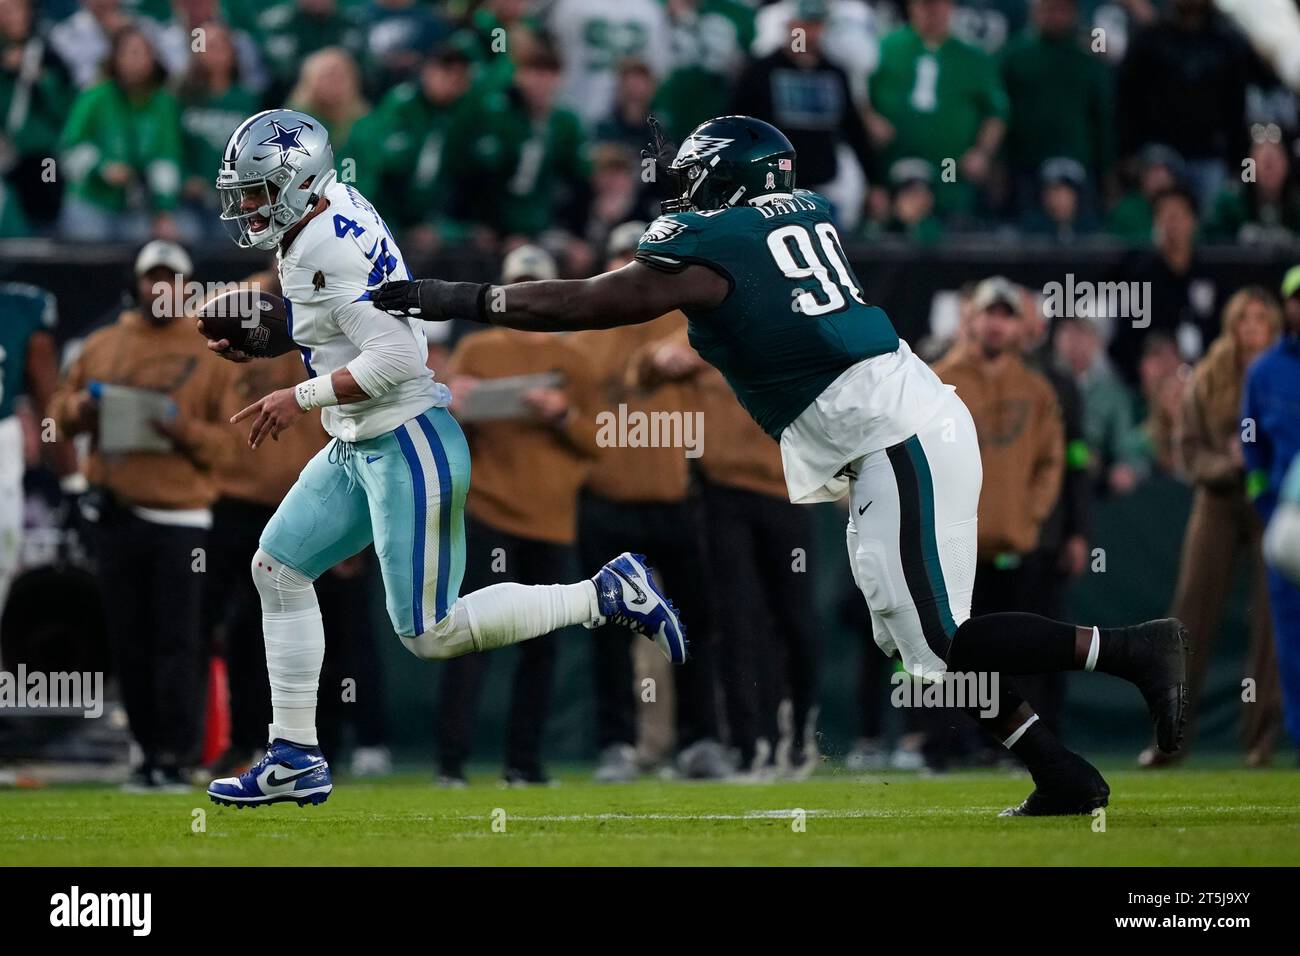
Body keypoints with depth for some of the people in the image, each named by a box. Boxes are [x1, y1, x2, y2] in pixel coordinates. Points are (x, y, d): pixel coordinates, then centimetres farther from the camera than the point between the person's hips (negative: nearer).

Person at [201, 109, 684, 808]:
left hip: (407, 447, -11)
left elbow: (397, 358, -27)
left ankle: (607, 596, 1)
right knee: (277, 567, 13)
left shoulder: (333, 247, -22)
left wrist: (300, 399, -19)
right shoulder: (324, 222, 8)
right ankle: (296, 761, 17)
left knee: (431, 634, -7)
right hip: (357, 448, 11)